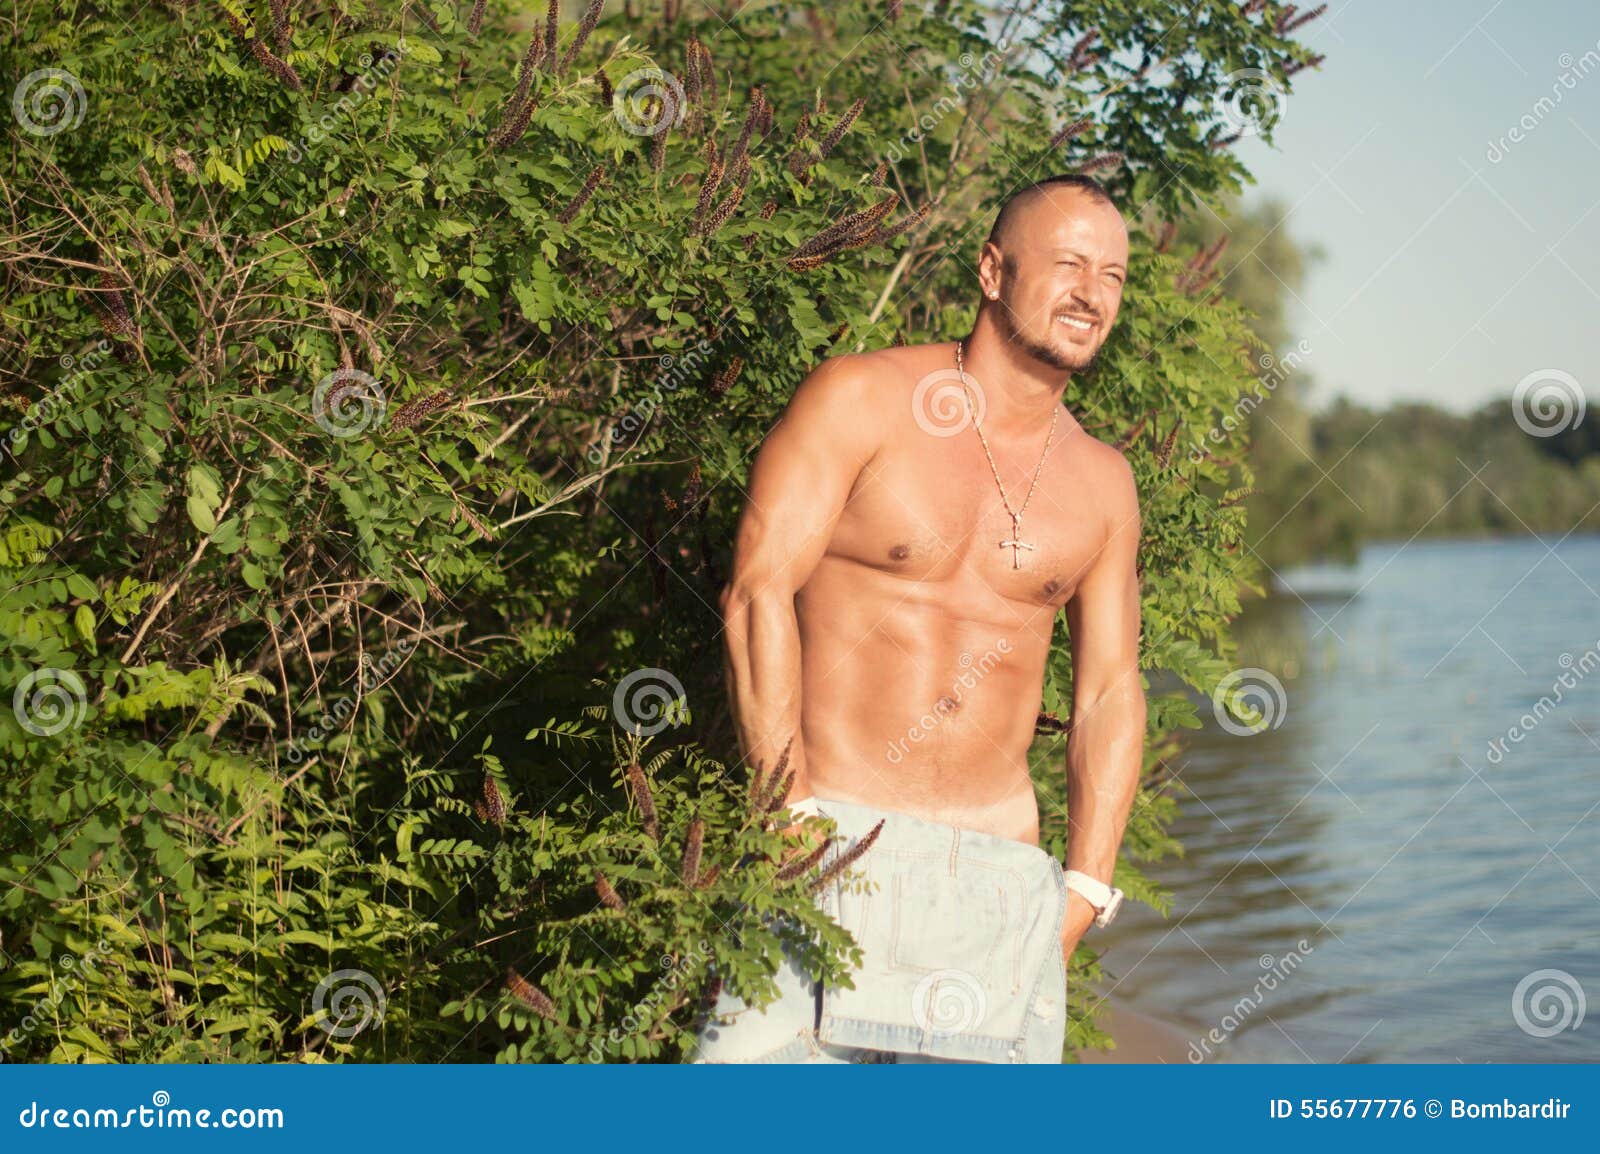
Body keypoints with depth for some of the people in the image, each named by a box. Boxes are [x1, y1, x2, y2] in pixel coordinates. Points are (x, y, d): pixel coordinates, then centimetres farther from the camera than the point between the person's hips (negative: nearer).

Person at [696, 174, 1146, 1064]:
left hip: (1004, 868, 4)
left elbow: (1111, 691, 15)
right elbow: (758, 592, -8)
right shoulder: (863, 399, -2)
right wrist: (791, 815, -14)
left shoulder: (1102, 483, 13)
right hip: (837, 845, -4)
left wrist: (1084, 890, 5)